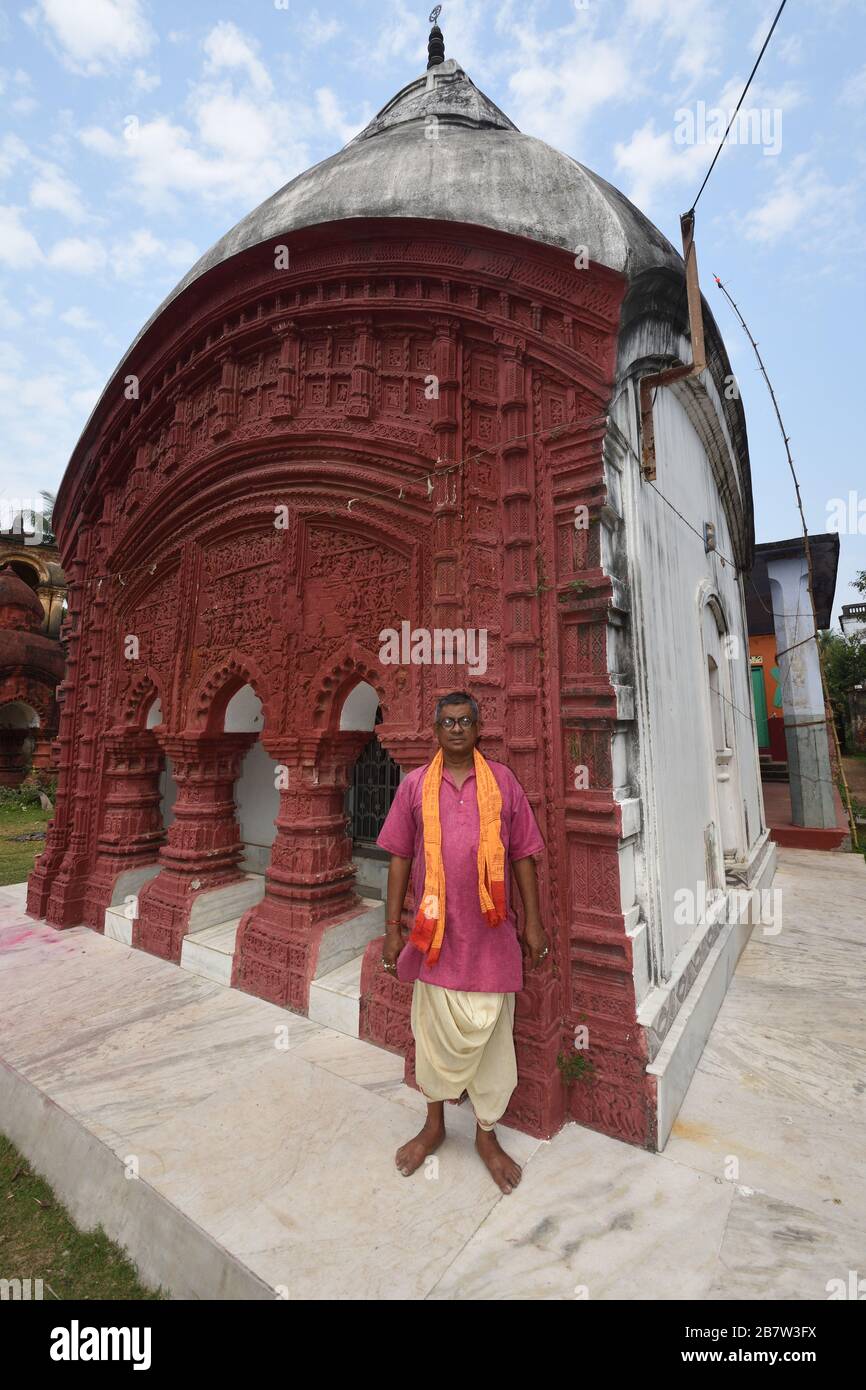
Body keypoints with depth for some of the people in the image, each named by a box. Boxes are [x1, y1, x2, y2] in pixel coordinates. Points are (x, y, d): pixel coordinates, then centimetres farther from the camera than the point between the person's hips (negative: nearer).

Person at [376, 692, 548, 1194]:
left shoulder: (503, 781, -2)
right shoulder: (415, 785, -1)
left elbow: (523, 856, 2)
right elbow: (400, 858, 2)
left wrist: (533, 923, 2)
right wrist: (393, 926, 2)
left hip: (491, 932, 0)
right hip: (435, 930, 1)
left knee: (490, 1032, 13)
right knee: (435, 1029, 16)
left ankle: (487, 1134, 38)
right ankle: (434, 1124, 42)